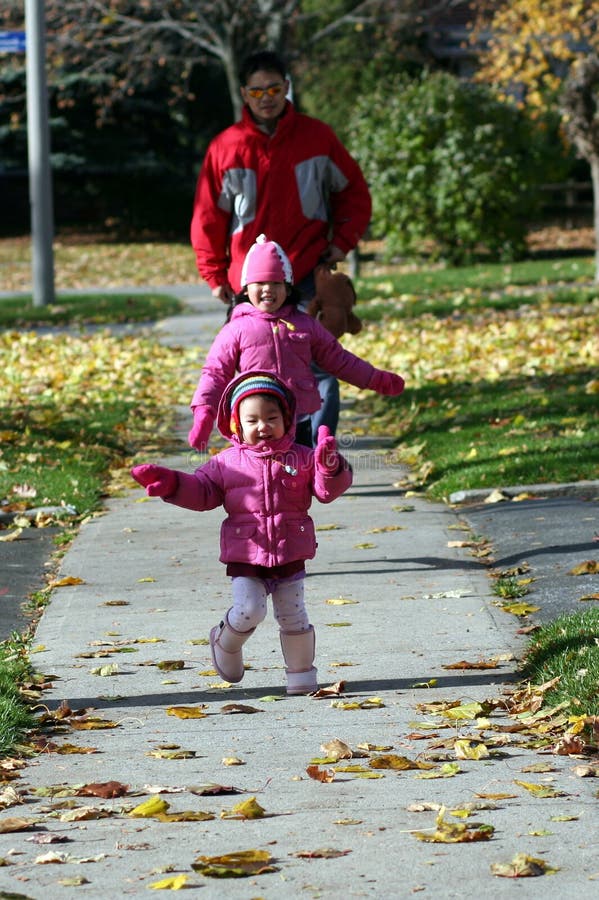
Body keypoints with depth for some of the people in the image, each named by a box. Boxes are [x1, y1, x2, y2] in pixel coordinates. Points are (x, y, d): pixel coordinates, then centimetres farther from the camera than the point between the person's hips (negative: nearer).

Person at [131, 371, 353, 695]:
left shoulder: (302, 458, 3)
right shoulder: (228, 463, 3)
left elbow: (327, 490, -3)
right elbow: (201, 491, 5)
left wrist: (331, 468, -22)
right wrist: (171, 484, -9)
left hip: (290, 556, 1)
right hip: (245, 558, -1)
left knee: (293, 617, 6)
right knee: (249, 610, -14)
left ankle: (301, 673, 21)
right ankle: (225, 643, 17)